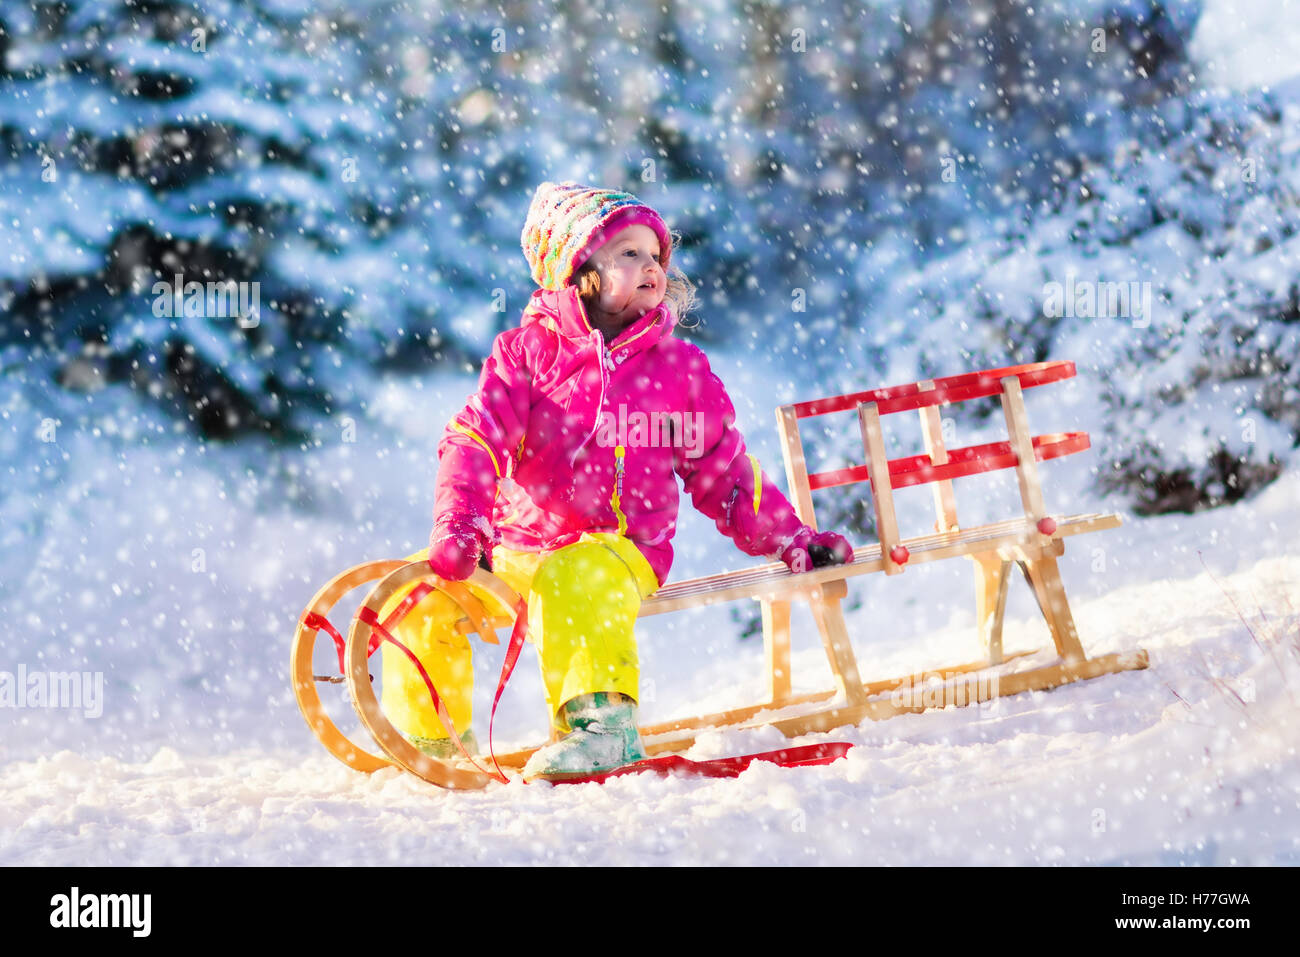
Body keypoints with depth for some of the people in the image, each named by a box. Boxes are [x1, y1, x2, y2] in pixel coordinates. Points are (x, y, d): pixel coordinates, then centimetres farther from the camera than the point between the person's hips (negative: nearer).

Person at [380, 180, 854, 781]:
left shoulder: (681, 369, 10)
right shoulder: (527, 351, 4)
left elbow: (724, 475, 16)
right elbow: (474, 443, -6)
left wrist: (792, 542, 8)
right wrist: (457, 526, -24)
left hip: (619, 554, -2)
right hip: (517, 546, 2)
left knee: (574, 580, -36)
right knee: (423, 594, -16)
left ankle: (601, 723, -35)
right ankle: (435, 743, 3)